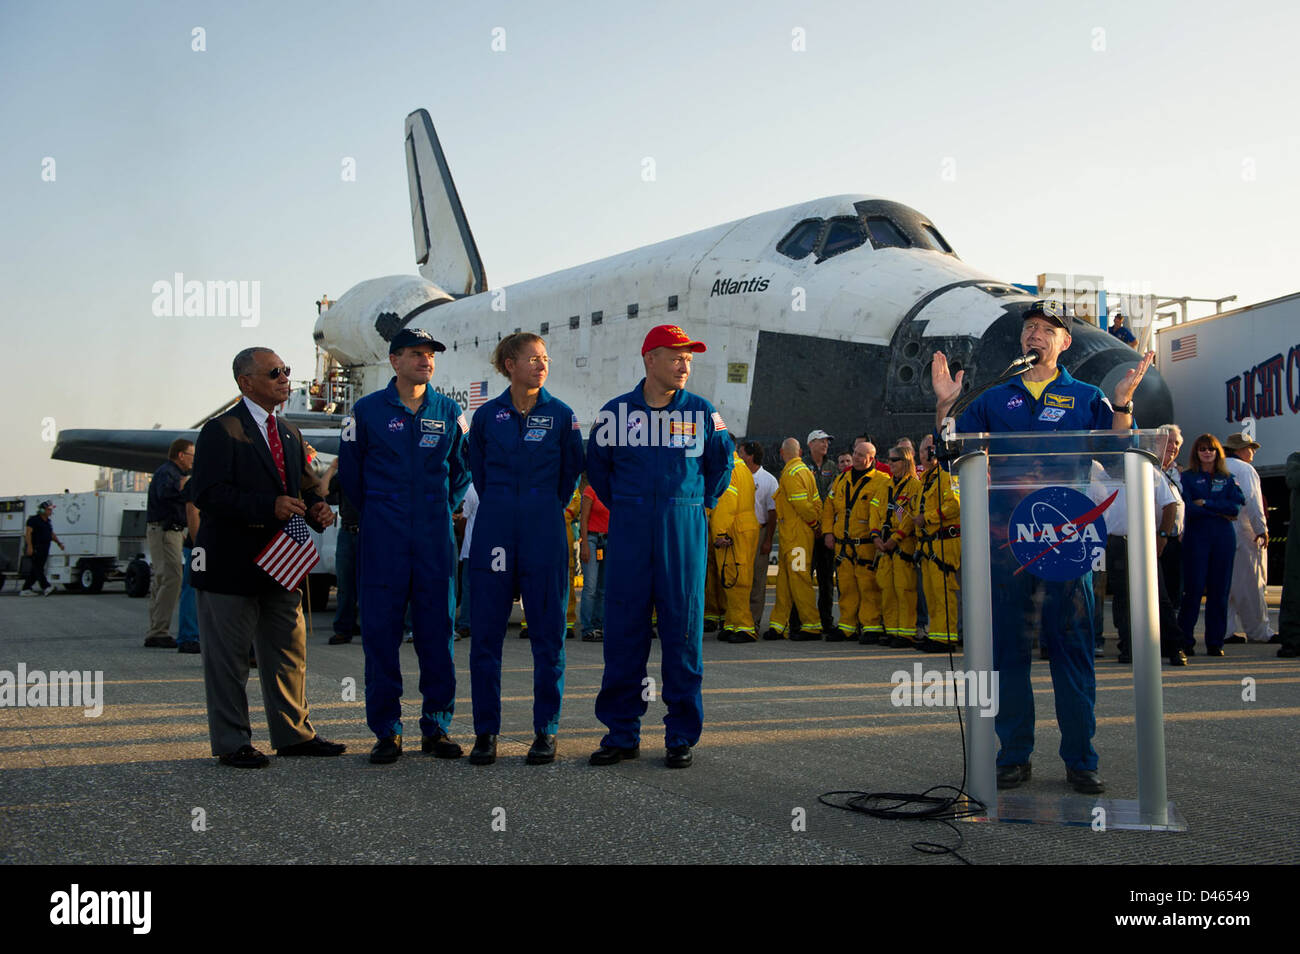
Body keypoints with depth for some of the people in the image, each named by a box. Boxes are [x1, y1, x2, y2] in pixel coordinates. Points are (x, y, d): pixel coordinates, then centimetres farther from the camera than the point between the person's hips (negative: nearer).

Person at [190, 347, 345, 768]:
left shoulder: (289, 433, 16)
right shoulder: (222, 430, -10)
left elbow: (306, 484, 20)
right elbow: (208, 493, -20)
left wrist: (318, 508, -4)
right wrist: (269, 507, -29)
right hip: (232, 565, -8)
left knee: (289, 652, 13)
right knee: (228, 658, 2)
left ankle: (293, 734, 23)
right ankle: (232, 744, 10)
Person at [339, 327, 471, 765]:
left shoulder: (449, 412, 9)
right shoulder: (367, 411, 2)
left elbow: (462, 468, 20)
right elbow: (350, 471, 11)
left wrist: (443, 510, 12)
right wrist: (376, 515, 10)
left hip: (436, 539, 2)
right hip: (383, 540, -2)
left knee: (437, 631, 3)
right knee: (381, 632, -2)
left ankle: (436, 727, 11)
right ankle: (386, 731, 6)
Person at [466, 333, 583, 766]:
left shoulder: (561, 415, 3)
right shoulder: (487, 415, 5)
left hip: (545, 528, -1)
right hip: (495, 527, 1)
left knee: (548, 631, 1)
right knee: (486, 630, 1)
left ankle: (545, 731, 10)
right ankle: (486, 732, 9)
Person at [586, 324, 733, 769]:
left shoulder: (702, 411, 4)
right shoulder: (616, 411, 4)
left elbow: (721, 464, 16)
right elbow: (596, 465, 17)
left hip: (683, 532, 0)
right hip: (628, 533, 1)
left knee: (683, 629, 1)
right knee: (623, 630, 2)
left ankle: (681, 736, 9)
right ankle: (622, 733, 11)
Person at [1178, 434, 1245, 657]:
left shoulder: (1227, 478, 13)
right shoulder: (1188, 477, 5)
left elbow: (1236, 506, -1)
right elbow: (1189, 508, -7)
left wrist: (1206, 503, -9)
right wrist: (1221, 512, -6)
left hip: (1223, 538, 3)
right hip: (1196, 536, -3)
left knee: (1219, 591, 2)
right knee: (1194, 590, -7)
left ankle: (1215, 642, 7)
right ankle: (1185, 641, 0)